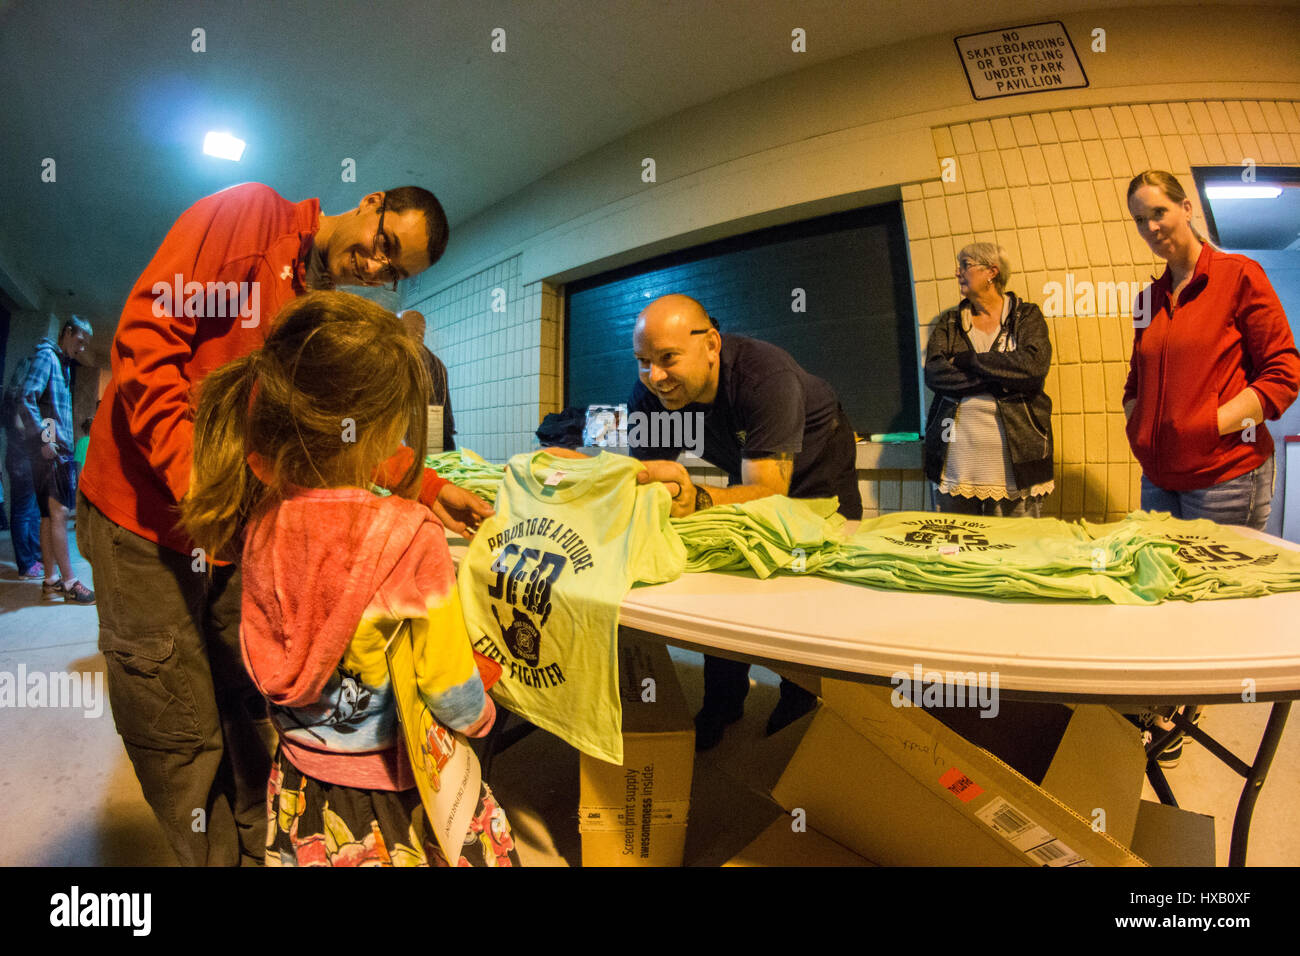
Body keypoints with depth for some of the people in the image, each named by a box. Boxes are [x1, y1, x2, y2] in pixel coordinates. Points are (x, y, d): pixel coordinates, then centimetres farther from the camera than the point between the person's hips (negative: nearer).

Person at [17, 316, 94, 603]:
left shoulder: (63, 363, 21)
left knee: (50, 516, 10)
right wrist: (44, 438, -20)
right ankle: (69, 583, -7)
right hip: (50, 450, -9)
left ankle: (50, 582, 15)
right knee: (58, 513, -9)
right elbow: (26, 400, -16)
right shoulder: (46, 356, -5)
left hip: (59, 449, 9)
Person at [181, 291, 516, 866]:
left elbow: (271, 669, 5)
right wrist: (481, 716, 3)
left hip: (301, 787, 6)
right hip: (396, 795, -6)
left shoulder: (262, 523, -10)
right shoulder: (411, 536, -27)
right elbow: (454, 695, -17)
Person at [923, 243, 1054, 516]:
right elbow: (933, 374, -4)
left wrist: (968, 359, -8)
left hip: (1014, 456, -2)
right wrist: (1001, 378, -12)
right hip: (956, 460, 2)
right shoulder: (949, 322, 13)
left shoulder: (1027, 316, 7)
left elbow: (1035, 367, -12)